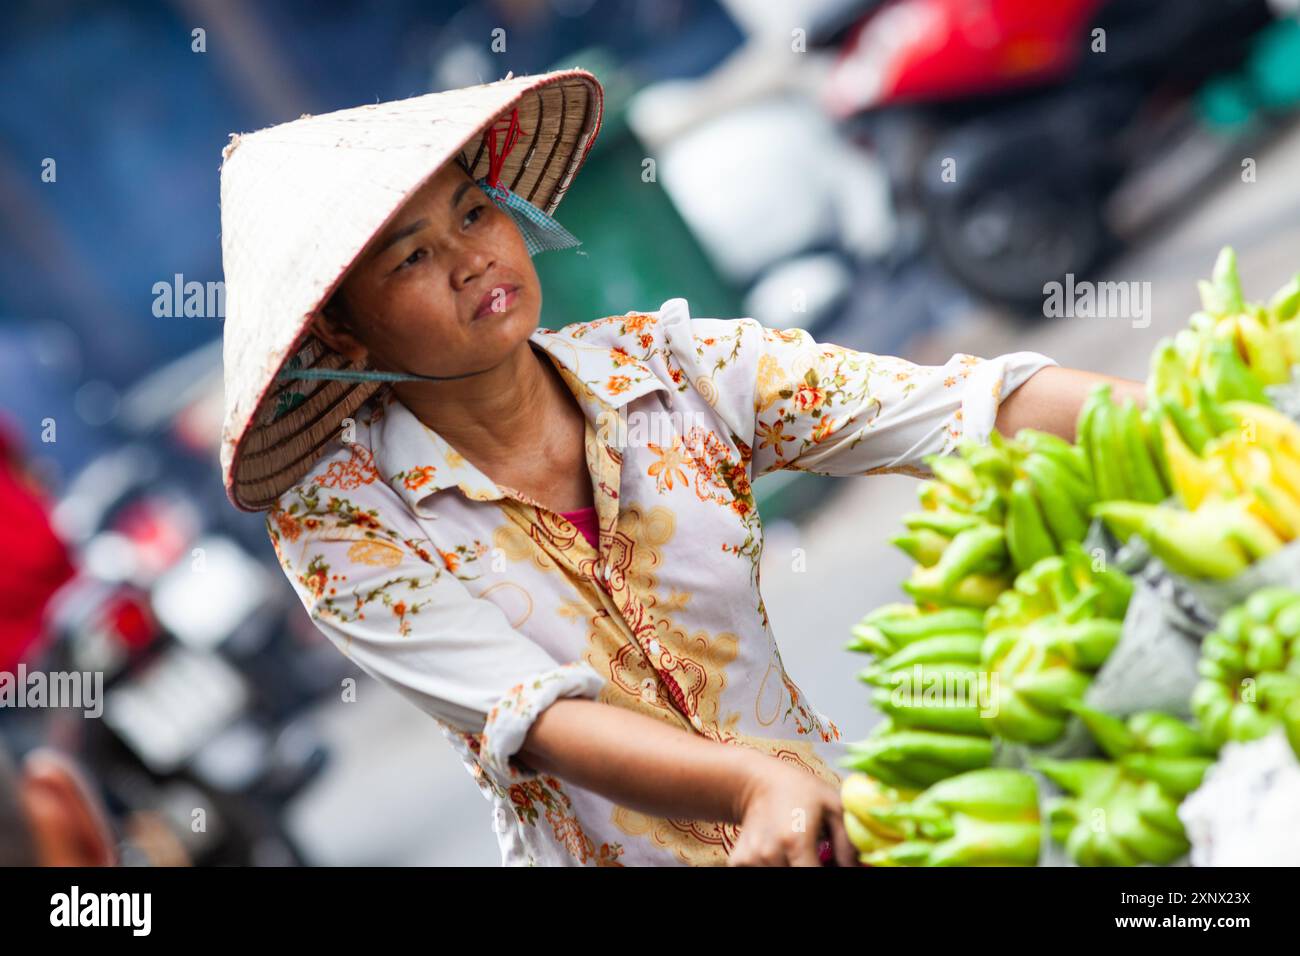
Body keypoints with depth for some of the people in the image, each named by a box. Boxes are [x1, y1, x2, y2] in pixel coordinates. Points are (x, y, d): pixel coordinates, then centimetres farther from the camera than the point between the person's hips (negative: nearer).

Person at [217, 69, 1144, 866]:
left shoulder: (677, 367, -1)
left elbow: (971, 405, -11)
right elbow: (538, 715, -21)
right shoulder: (339, 522, -9)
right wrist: (759, 785, -39)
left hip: (835, 826, 3)